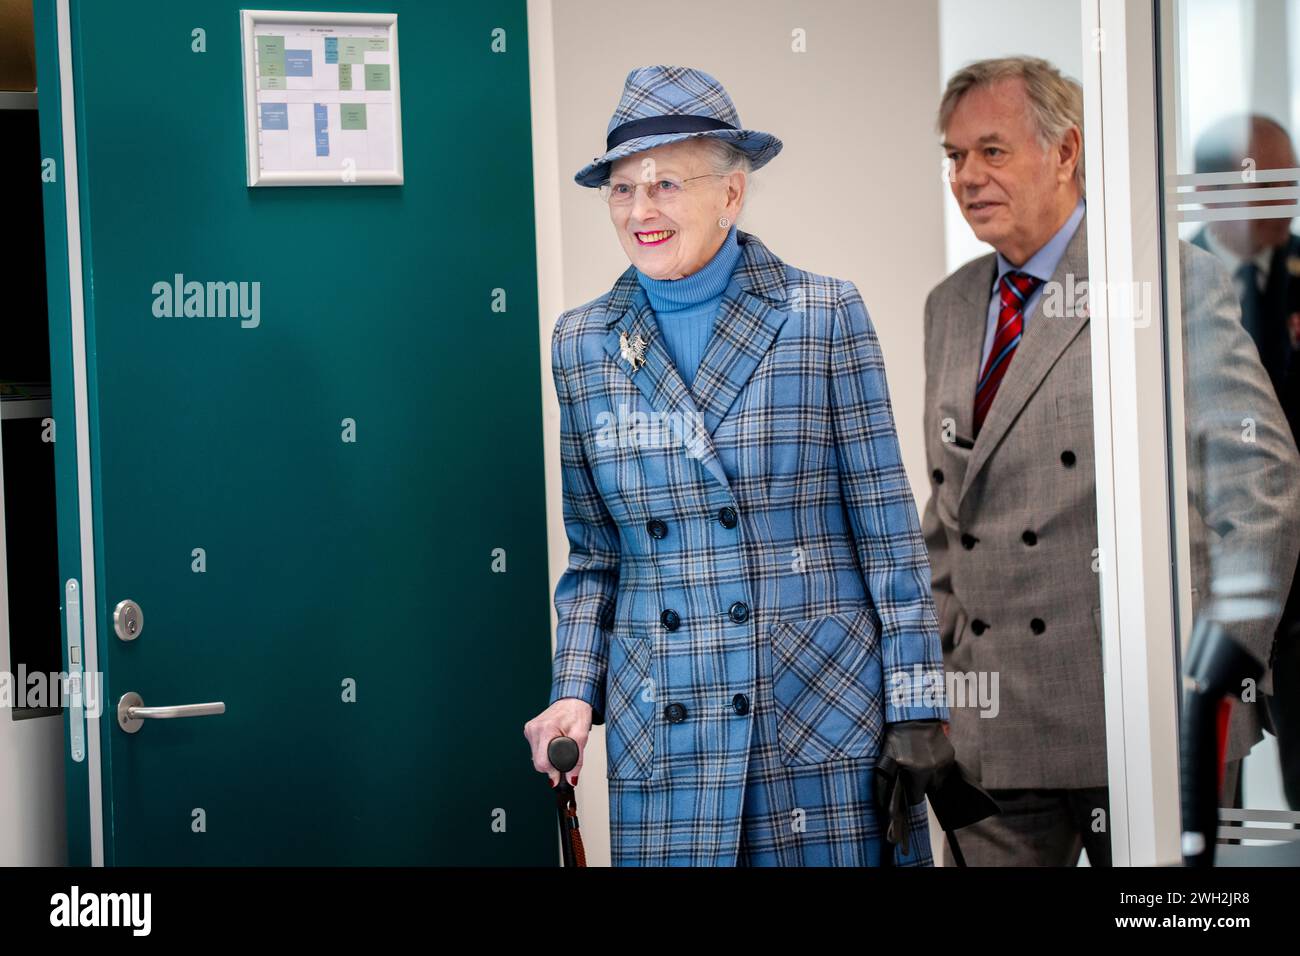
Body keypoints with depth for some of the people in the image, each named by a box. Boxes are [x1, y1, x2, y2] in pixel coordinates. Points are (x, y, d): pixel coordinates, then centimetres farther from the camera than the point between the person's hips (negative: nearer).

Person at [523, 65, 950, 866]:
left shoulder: (824, 316, -2)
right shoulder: (583, 343, 7)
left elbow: (889, 532, -2)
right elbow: (595, 555, 13)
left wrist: (917, 711, -6)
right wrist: (575, 693, 0)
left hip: (826, 715, -2)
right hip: (665, 733, 2)